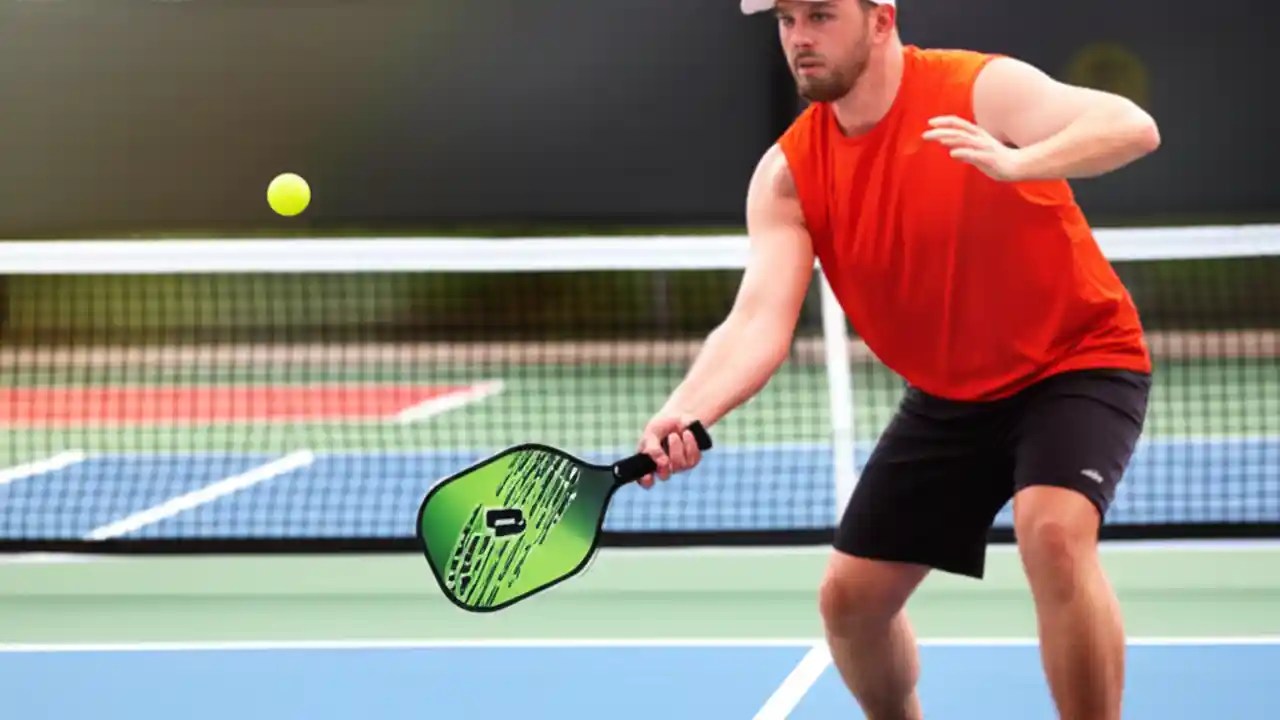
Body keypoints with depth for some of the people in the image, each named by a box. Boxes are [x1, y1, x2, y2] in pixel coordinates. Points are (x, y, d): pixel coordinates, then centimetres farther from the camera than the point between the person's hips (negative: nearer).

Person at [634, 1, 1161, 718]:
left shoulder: (982, 89, -21)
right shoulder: (787, 174, -8)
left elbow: (1134, 127, -36)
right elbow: (759, 322, -19)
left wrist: (1016, 163, -55)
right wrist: (685, 414, -38)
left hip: (1074, 362, -6)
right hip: (949, 396, 6)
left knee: (1053, 531, -33)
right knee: (849, 597, 5)